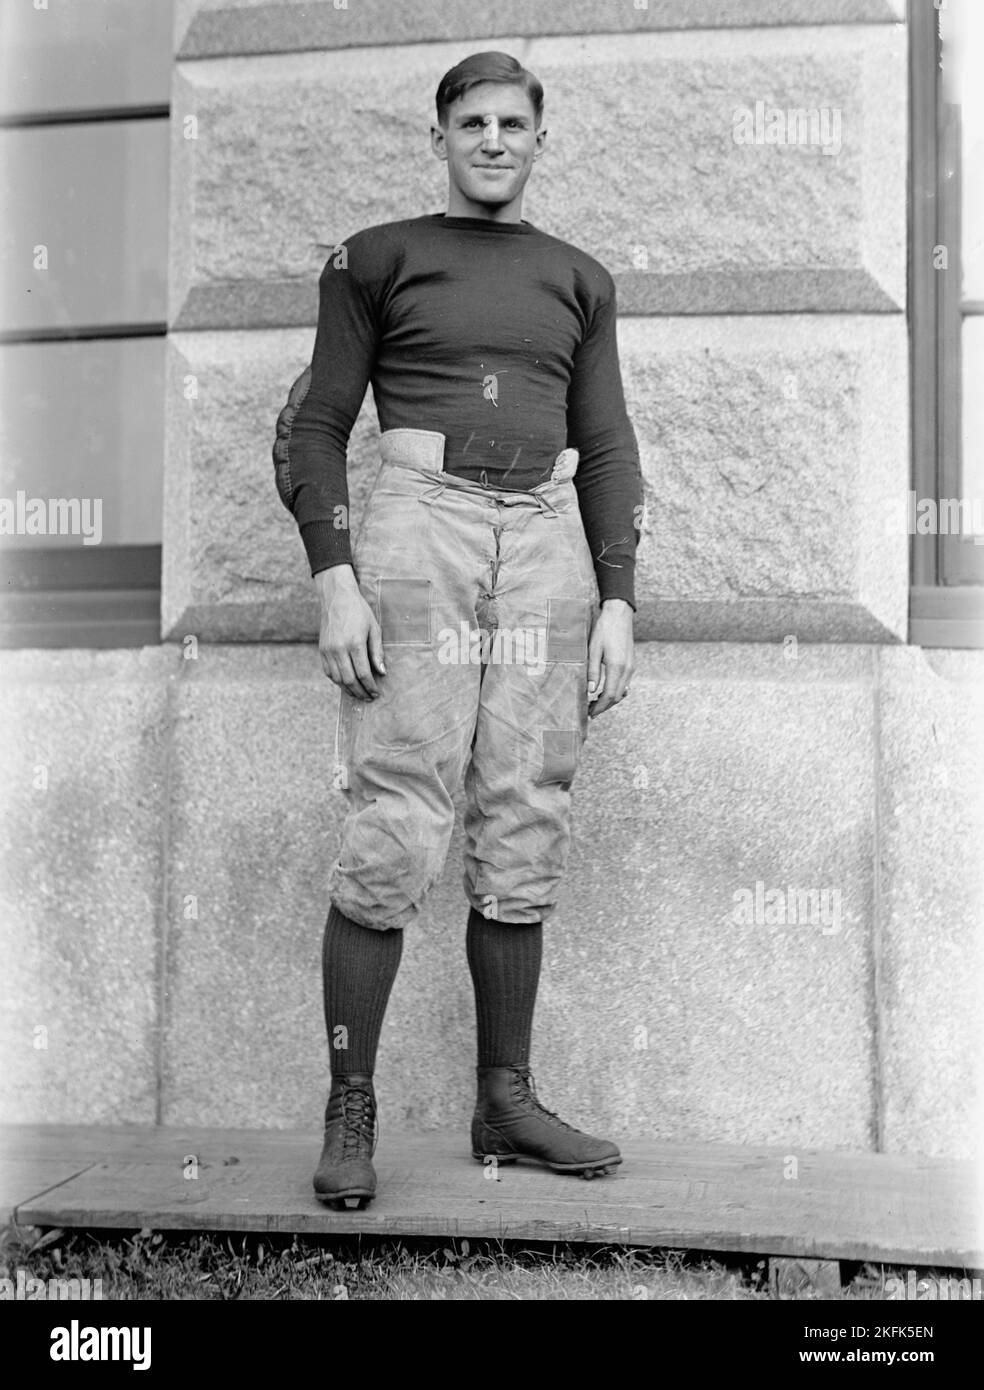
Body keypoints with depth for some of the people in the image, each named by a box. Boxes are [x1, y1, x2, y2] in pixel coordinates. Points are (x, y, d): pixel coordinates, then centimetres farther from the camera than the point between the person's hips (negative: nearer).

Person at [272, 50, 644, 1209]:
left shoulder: (578, 280, 17)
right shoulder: (376, 258, 8)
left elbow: (606, 452, 13)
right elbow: (314, 427, 2)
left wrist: (615, 605, 2)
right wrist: (336, 586, -10)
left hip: (546, 549, 4)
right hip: (418, 529, -4)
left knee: (522, 837, 3)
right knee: (393, 840, -10)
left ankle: (505, 1102, 12)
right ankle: (349, 1114, -1)